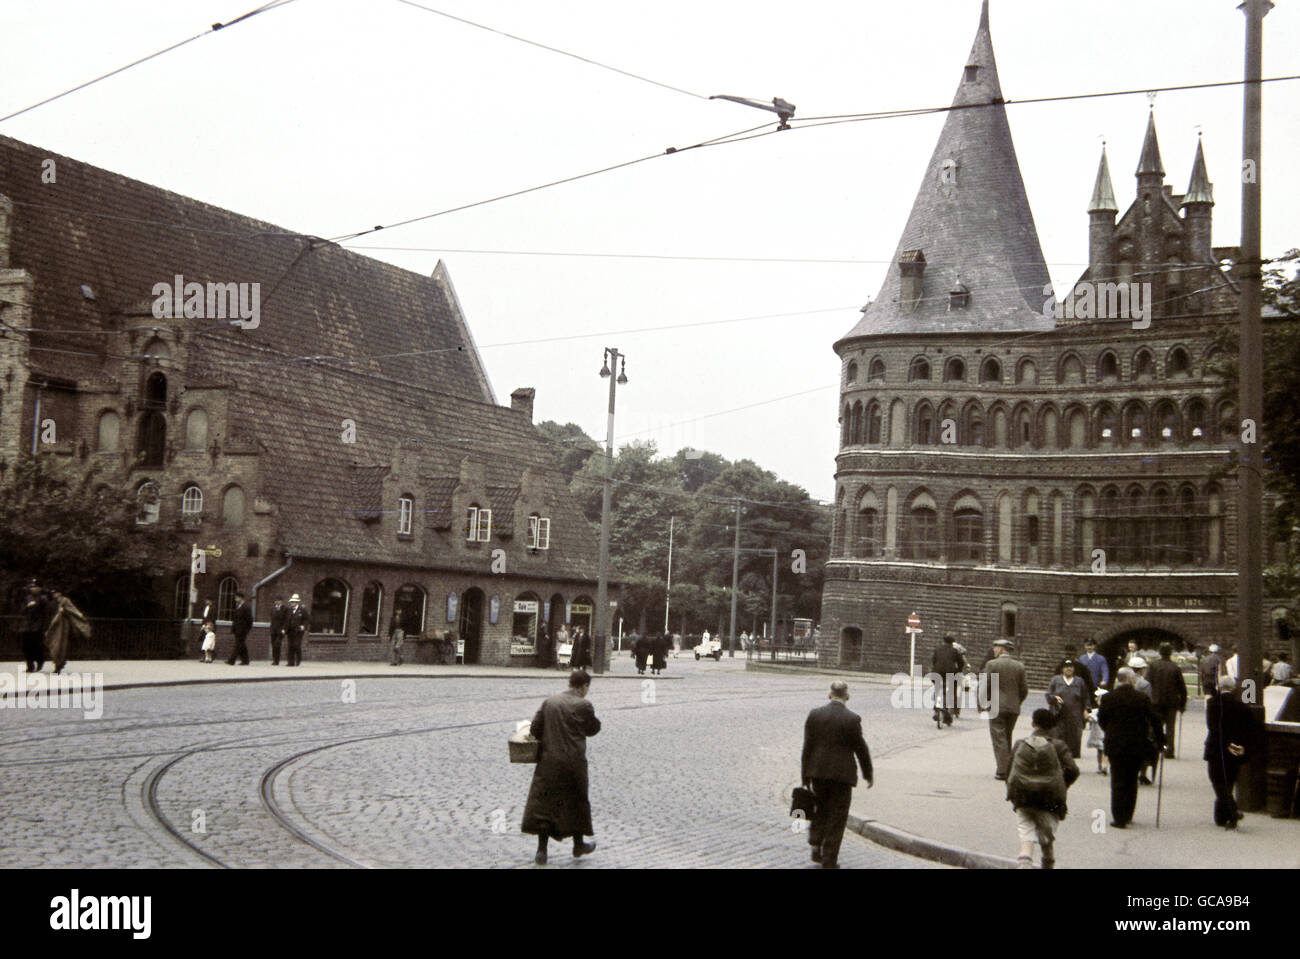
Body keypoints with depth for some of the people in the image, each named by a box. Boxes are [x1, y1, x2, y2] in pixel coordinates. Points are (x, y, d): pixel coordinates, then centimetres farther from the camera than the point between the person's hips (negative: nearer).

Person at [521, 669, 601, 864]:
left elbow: (534, 729, 1)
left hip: (548, 761, 3)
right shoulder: (583, 705, -11)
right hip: (573, 762, -3)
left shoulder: (549, 702, 1)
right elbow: (593, 729, 2)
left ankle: (541, 850, 4)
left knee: (543, 802, 8)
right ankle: (578, 845, 29)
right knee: (576, 802, 16)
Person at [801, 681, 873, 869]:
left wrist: (805, 775, 6)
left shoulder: (814, 714, -2)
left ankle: (816, 846, 15)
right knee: (837, 816, 7)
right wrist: (868, 774, 8)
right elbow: (861, 749, -5)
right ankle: (829, 861, 9)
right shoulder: (852, 719, -11)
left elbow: (807, 746, -1)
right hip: (842, 773, -3)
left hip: (818, 771, 3)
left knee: (821, 809, 24)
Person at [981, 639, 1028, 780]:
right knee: (1007, 738, 16)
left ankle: (1002, 771, -7)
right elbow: (1024, 690, 6)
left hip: (997, 707, -5)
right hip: (1013, 708, 5)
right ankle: (1009, 770, 17)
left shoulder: (992, 664, -8)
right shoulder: (1019, 666, 5)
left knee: (999, 739, -2)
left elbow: (985, 687, -9)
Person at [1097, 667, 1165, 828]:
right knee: (1132, 779, 17)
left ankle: (1119, 819, 1)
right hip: (1137, 745, 1)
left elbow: (1101, 719, 1)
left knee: (1118, 781, 4)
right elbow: (1155, 719, -4)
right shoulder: (1142, 699, -5)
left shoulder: (1109, 697, -5)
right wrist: (1157, 738, 8)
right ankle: (1127, 815, 23)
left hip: (1115, 744, -1)